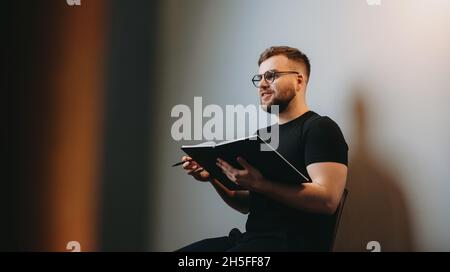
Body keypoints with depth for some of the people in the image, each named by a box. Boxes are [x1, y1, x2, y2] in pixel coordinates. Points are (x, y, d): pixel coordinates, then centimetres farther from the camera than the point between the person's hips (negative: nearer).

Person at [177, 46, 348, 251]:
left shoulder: (320, 128, -4)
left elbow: (327, 199, -18)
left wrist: (259, 183, -23)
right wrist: (212, 178, 4)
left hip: (293, 242, -7)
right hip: (251, 238, 7)